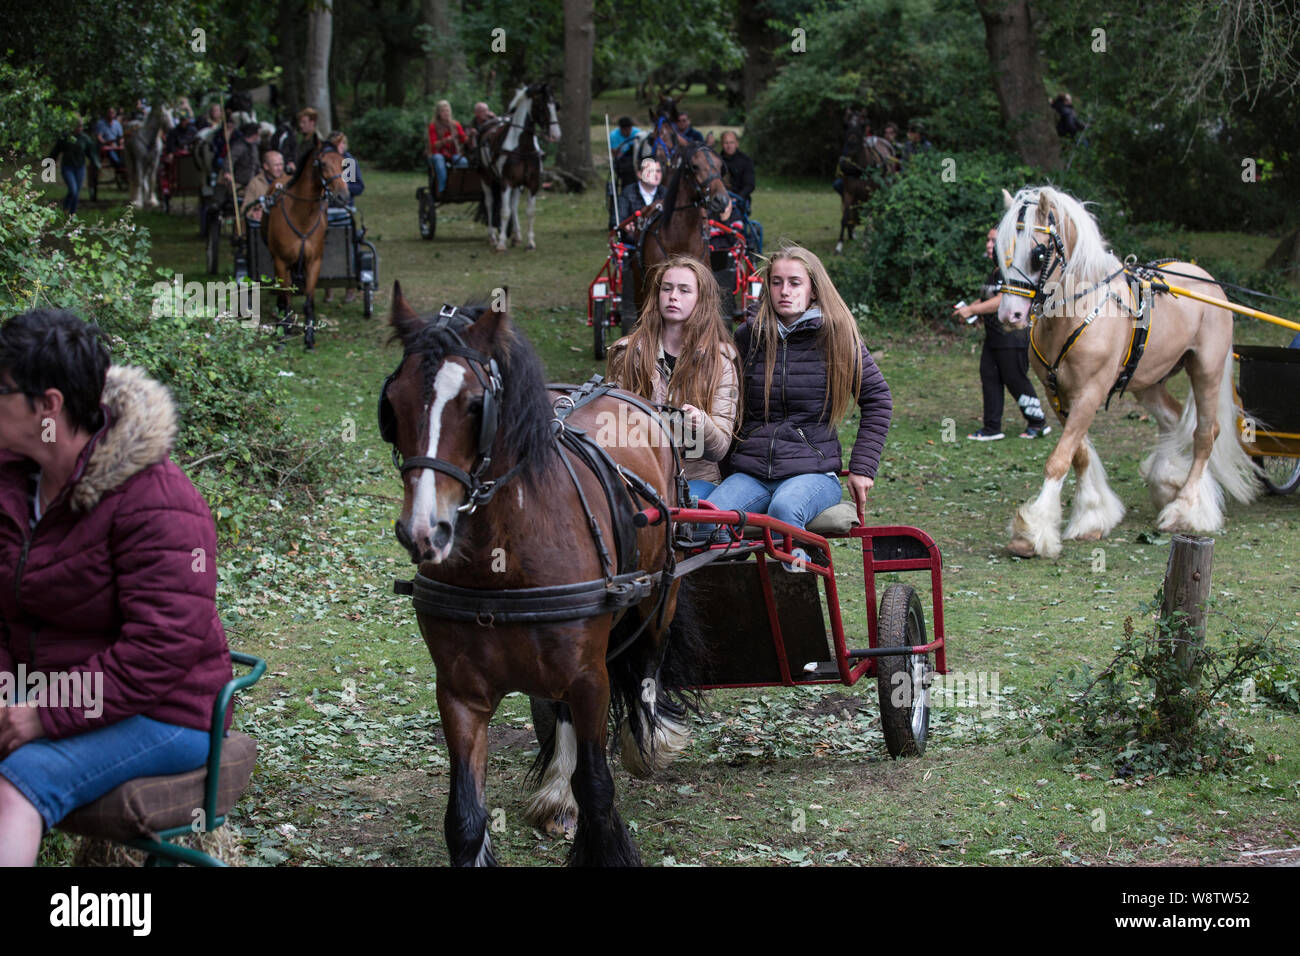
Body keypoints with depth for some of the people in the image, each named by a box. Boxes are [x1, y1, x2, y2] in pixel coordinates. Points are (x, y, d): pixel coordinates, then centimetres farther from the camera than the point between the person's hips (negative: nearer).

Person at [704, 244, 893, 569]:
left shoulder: (837, 337, 3)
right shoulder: (749, 337, 10)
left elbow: (877, 399, 9)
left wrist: (862, 467, 2)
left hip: (813, 471, -3)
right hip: (750, 473, 3)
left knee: (785, 508, -38)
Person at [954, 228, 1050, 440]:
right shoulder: (996, 271, 14)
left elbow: (1002, 301, -26)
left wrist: (972, 310, -19)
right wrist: (970, 308, 8)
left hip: (1013, 337, -10)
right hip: (994, 337, 10)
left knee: (1016, 381, -1)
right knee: (989, 377, 7)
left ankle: (1038, 423, 14)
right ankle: (992, 428, 12)